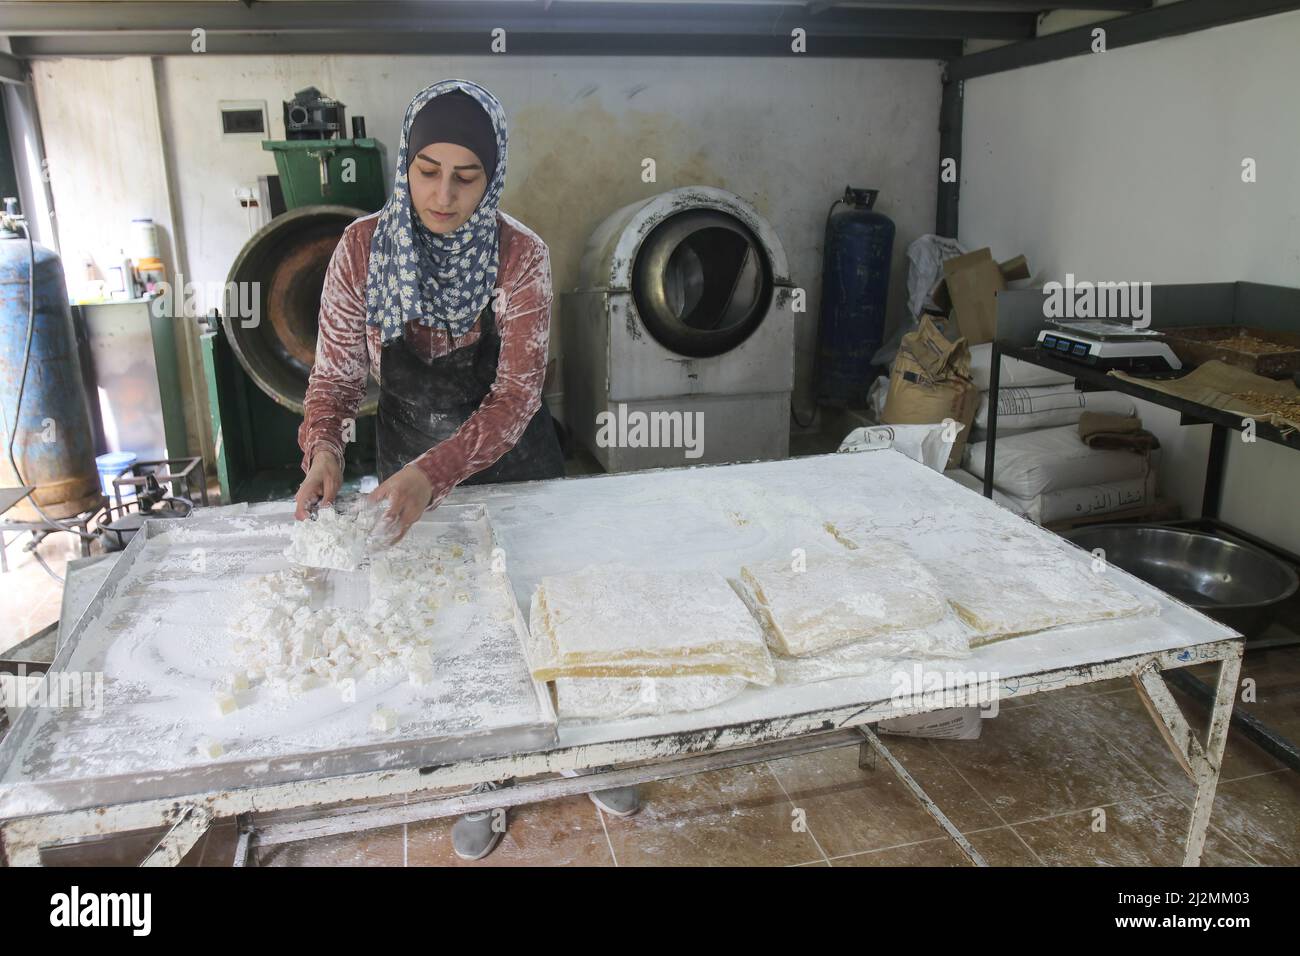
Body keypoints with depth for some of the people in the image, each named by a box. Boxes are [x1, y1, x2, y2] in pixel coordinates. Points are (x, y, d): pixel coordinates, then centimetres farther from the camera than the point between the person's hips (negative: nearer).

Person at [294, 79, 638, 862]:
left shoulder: (521, 255, -18)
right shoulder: (364, 248, -12)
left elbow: (518, 393, -25)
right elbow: (338, 370, -7)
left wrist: (434, 472, -38)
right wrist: (325, 447, -27)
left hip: (515, 465, -1)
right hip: (412, 473, 2)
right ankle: (488, 782, 39)